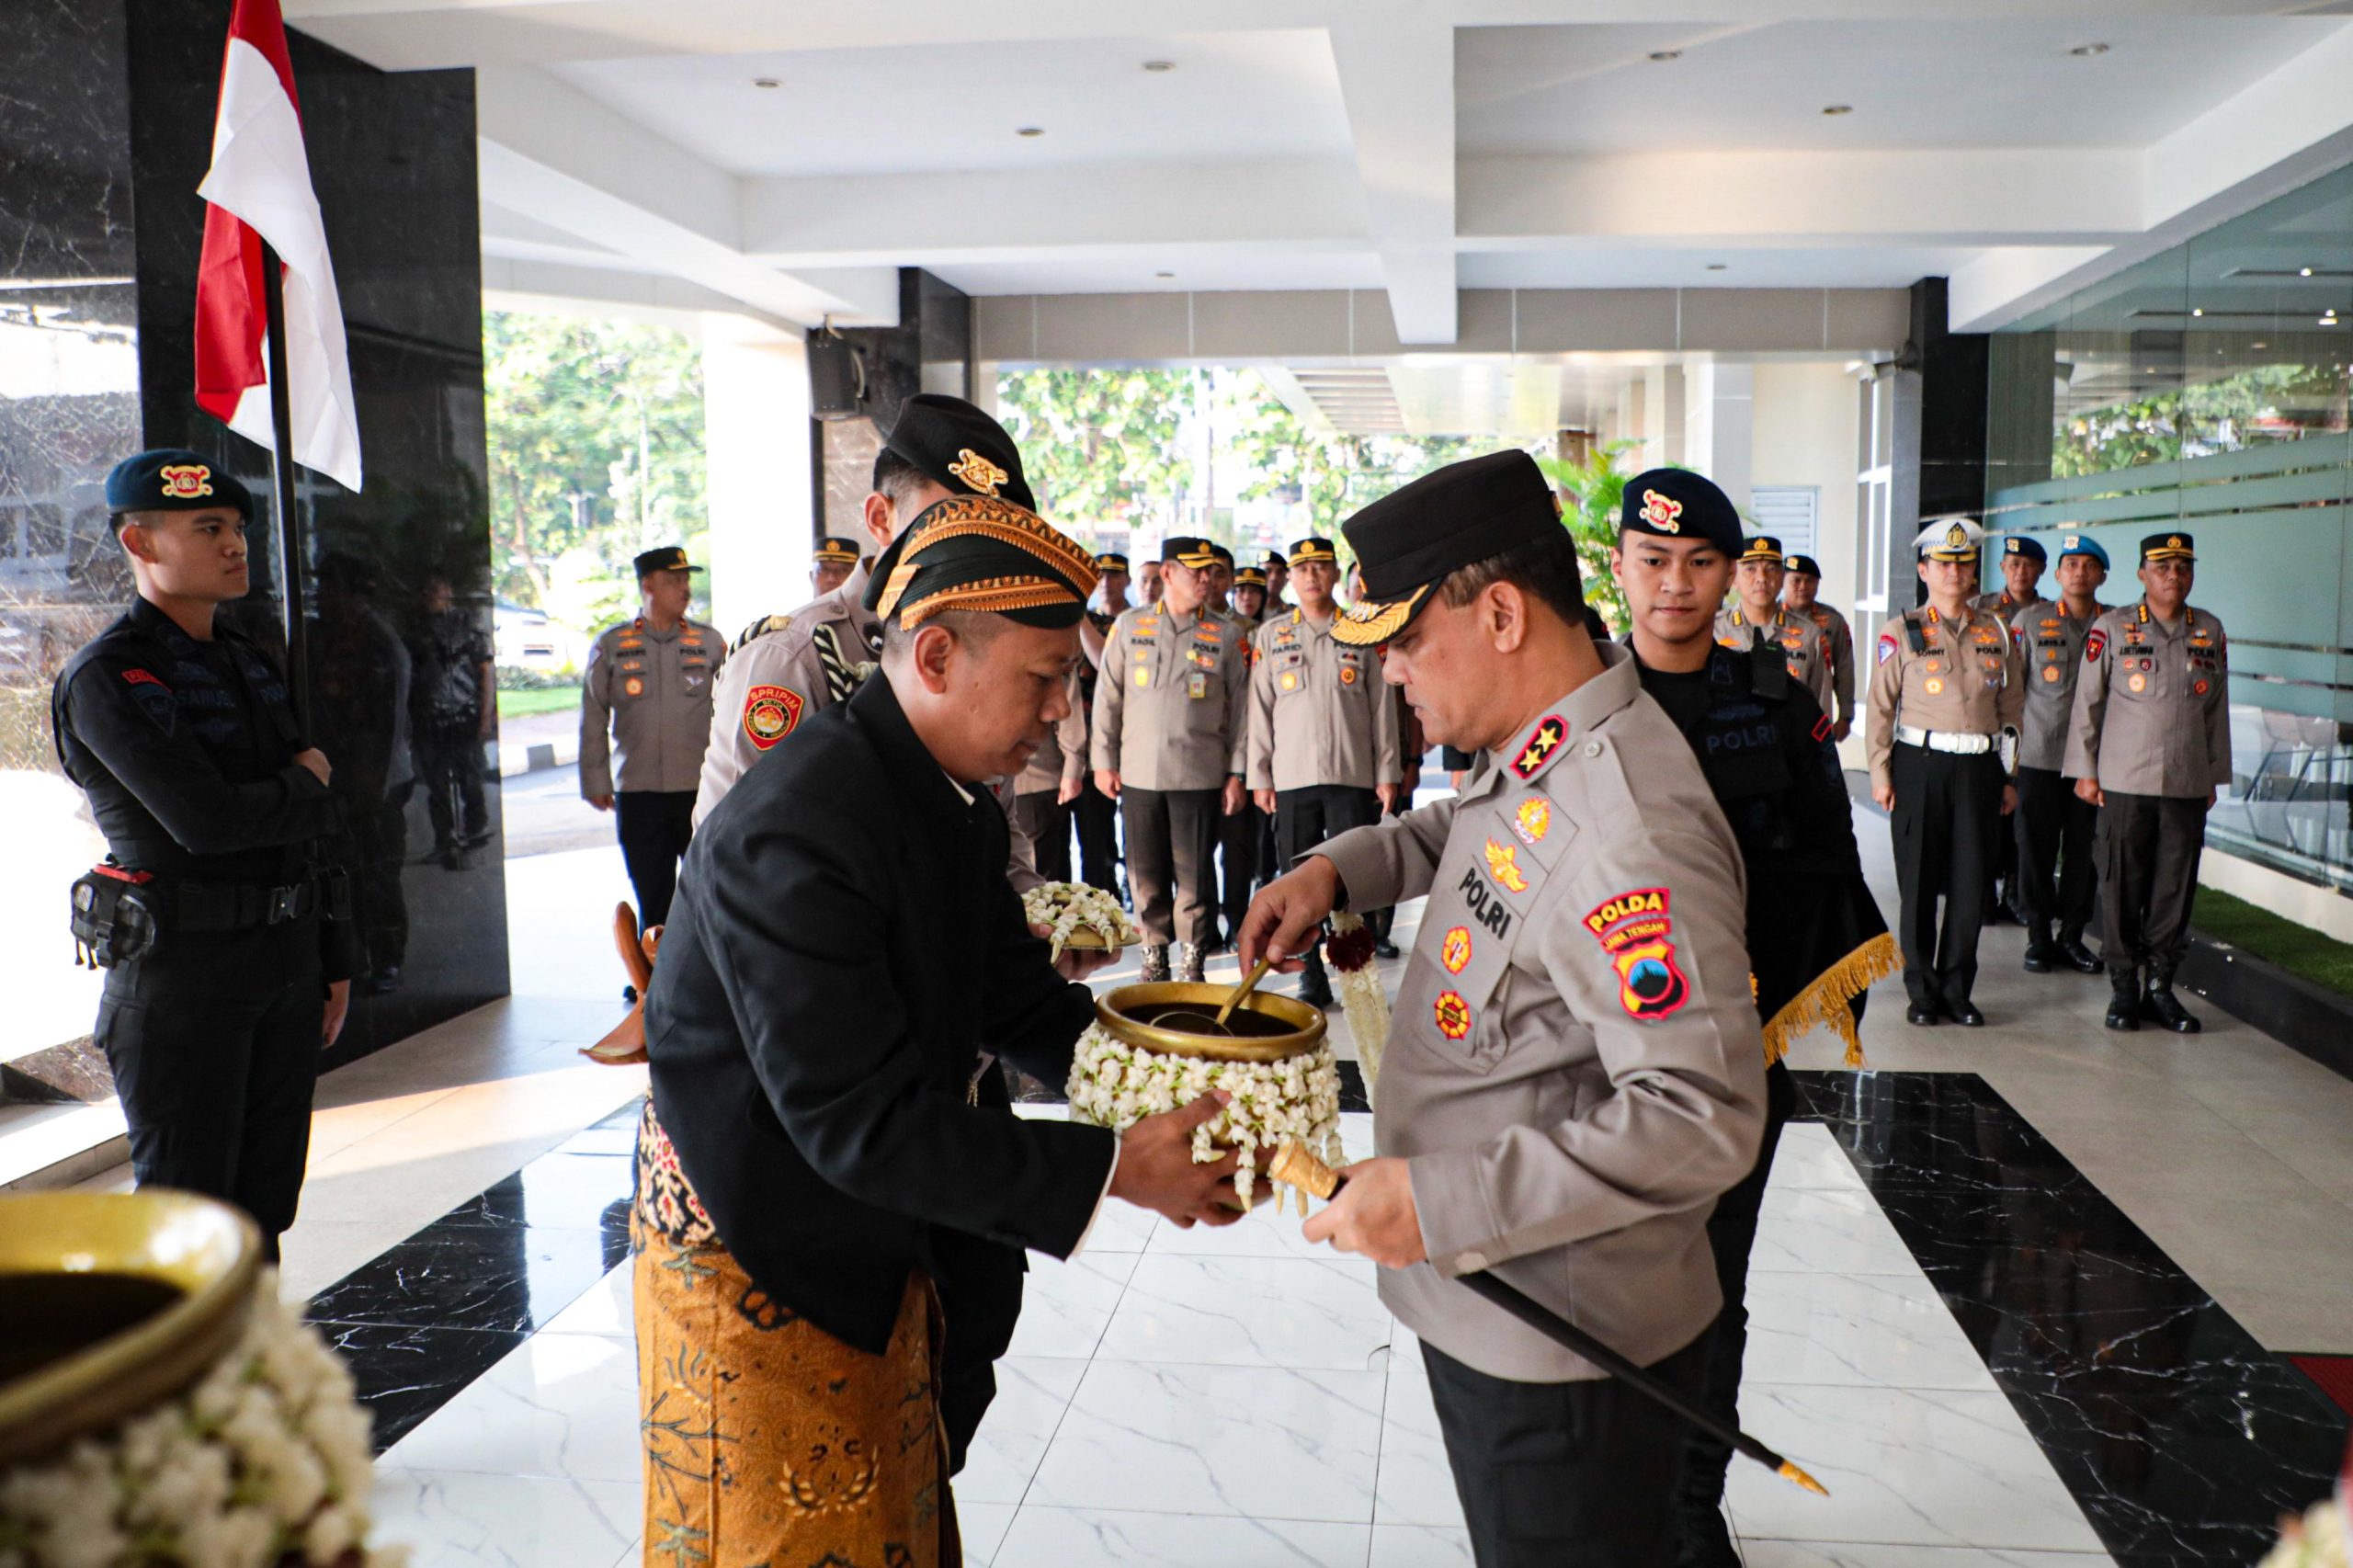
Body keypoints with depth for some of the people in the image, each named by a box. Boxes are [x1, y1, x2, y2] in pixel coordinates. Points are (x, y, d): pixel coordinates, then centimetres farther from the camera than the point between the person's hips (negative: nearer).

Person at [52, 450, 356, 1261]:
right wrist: (307, 784, -4)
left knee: (265, 1201, 14)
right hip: (183, 968, -7)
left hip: (286, 959, 7)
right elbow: (208, 820, -23)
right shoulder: (108, 677, -11)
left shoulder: (253, 662, 13)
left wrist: (334, 958, 16)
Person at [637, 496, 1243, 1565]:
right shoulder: (794, 833, -30)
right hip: (759, 1270, -8)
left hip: (881, 1253, 8)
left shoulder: (953, 807, 0)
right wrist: (1113, 1169, -27)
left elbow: (1020, 1000, 7)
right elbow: (858, 1122, -30)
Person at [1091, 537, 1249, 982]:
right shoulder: (1129, 626, 7)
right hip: (1139, 774, 2)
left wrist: (1236, 773, 0)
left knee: (1195, 874, 1)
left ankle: (1192, 959, 12)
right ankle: (1154, 955, 19)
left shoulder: (1227, 635, 3)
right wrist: (1104, 760, 6)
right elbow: (1108, 696, 10)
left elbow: (1241, 707, 4)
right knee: (1146, 873, 7)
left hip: (1201, 775, -1)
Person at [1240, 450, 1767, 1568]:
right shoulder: (1534, 757, 1)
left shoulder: (1623, 829, -30)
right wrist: (1339, 868, 7)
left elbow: (1700, 1118, -33)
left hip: (1568, 1361, -9)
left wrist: (1439, 1202, -32)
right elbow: (1468, 829, 25)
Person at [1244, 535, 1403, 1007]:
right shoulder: (1271, 635, 8)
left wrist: (1388, 773, 2)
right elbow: (1260, 710, 8)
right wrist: (1259, 776, 4)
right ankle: (1312, 980, 12)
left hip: (1353, 776, -1)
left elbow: (1382, 707, 7)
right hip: (1293, 778, 1)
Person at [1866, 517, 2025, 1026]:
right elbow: (1880, 706, 0)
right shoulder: (1902, 631, 2)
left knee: (1972, 881, 3)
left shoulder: (1997, 632, 11)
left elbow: (2011, 708, 14)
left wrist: (2009, 778, 11)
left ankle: (1957, 989, 16)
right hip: (1920, 766, -2)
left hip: (1980, 769, 3)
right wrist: (1880, 773, -5)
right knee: (1919, 881, 2)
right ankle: (1922, 991, 13)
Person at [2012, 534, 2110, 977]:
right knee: (2037, 849, 2)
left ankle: (2072, 936, 18)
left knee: (2084, 850, 6)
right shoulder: (2030, 620, 3)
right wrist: (2020, 728, 0)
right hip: (2039, 756, -1)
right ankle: (2039, 937, 14)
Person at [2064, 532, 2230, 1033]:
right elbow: (2087, 702, 2)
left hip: (2188, 785, 3)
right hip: (2125, 781, -3)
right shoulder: (2112, 627, 0)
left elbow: (2217, 709, 14)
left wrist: (2215, 776, 14)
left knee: (2176, 888, 4)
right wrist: (2085, 771, 0)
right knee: (2123, 886, 1)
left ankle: (2160, 985, 15)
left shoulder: (2210, 631, 9)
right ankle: (2124, 987, 12)